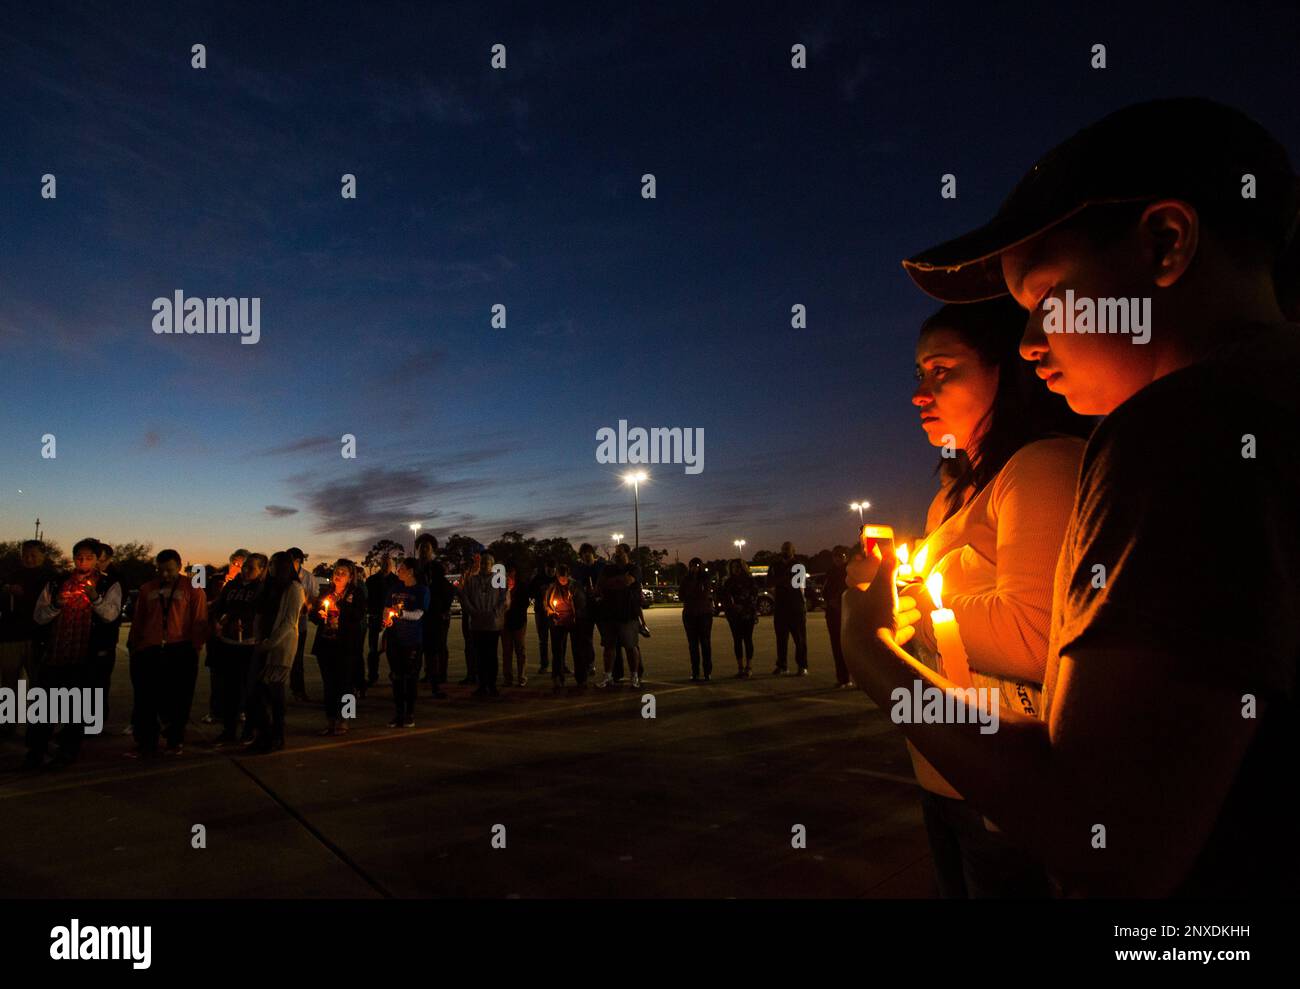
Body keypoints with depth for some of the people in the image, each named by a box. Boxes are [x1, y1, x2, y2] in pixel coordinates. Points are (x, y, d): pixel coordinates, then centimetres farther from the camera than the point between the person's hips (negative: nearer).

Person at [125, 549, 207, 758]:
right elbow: (137, 621, 18)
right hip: (148, 651, 4)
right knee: (145, 700, 5)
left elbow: (199, 621, -1)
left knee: (177, 701, 4)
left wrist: (195, 647, -6)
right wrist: (134, 645, 13)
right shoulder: (147, 589, 14)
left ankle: (175, 741, 18)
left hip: (180, 652, -4)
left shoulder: (192, 588, 1)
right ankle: (145, 743, 15)